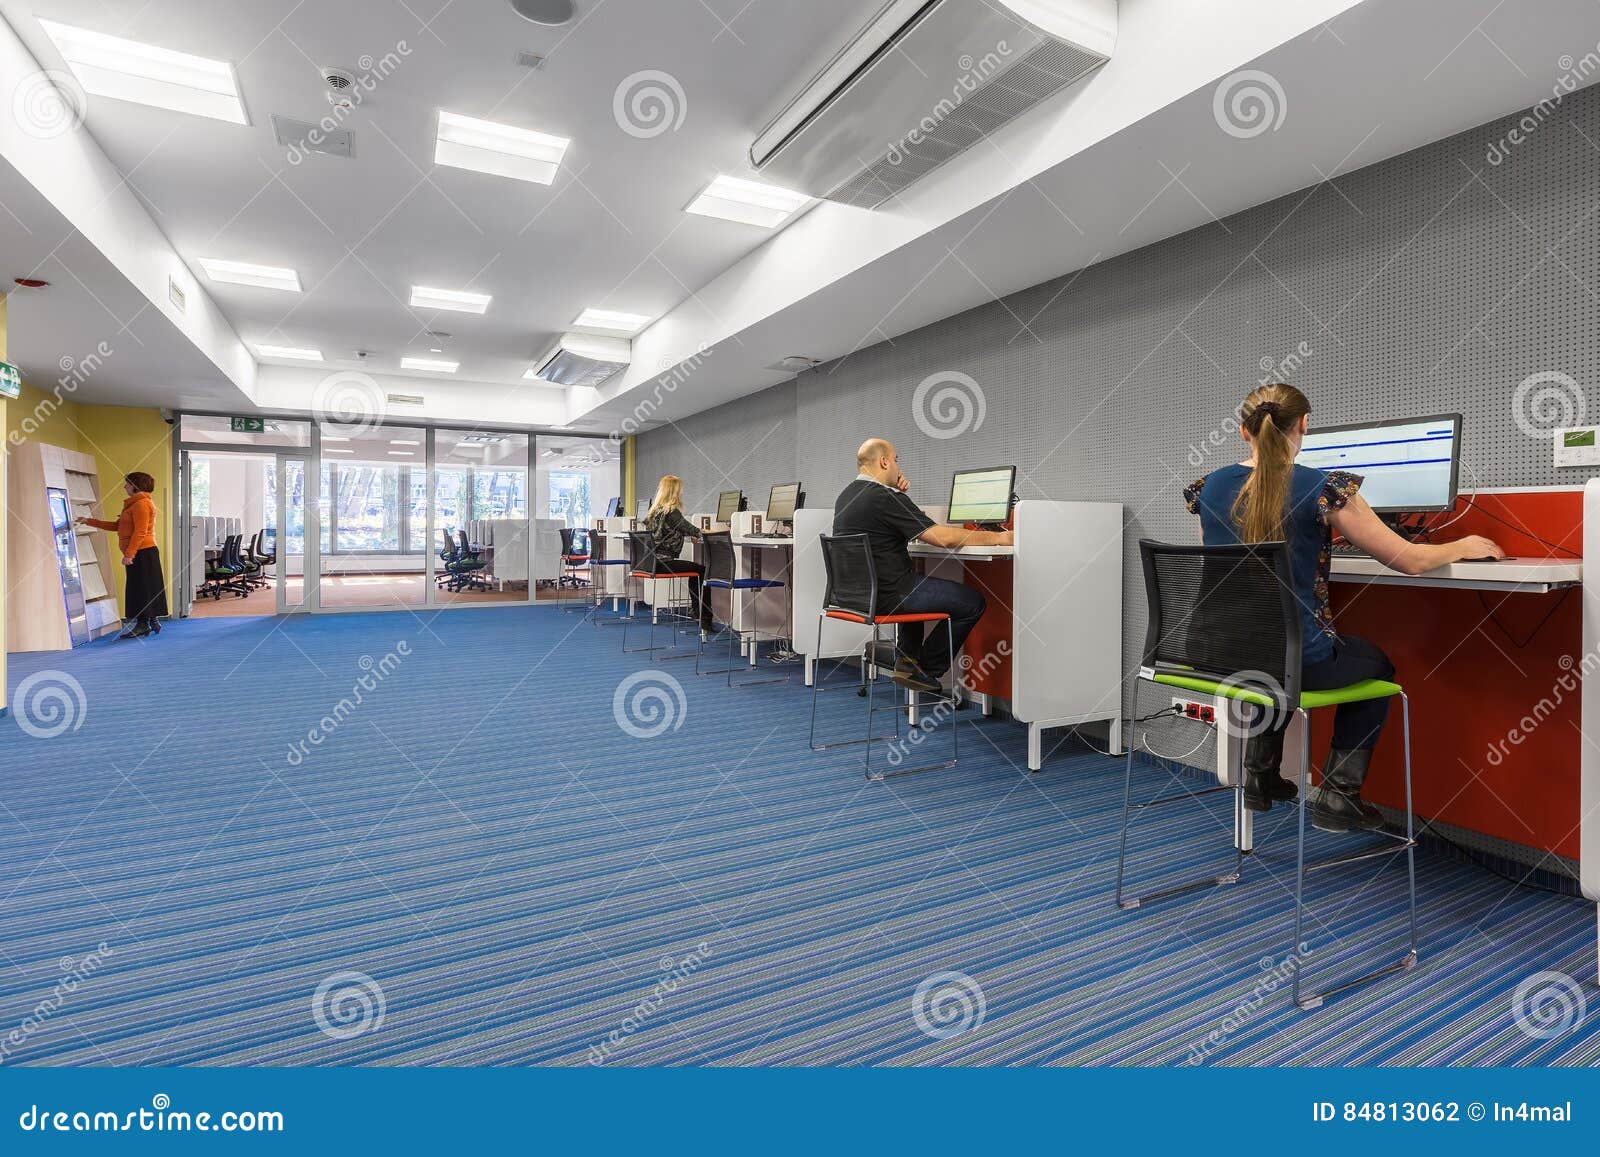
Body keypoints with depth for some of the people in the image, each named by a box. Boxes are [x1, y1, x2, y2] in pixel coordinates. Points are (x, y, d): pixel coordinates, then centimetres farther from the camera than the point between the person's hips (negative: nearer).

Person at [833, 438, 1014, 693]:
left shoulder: (846, 495, 9)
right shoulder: (885, 498, -18)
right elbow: (944, 538, -20)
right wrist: (1000, 537, -9)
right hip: (886, 596, -10)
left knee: (917, 584, 37)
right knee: (973, 602, 0)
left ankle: (907, 658, 27)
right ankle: (925, 670, 12)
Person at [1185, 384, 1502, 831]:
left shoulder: (1208, 488, -1)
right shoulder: (1324, 488, -13)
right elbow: (1408, 560, -4)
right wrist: (1465, 547, 17)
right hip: (1299, 660, -4)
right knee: (1376, 664, 29)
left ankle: (1259, 776, 39)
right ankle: (1337, 795, 27)